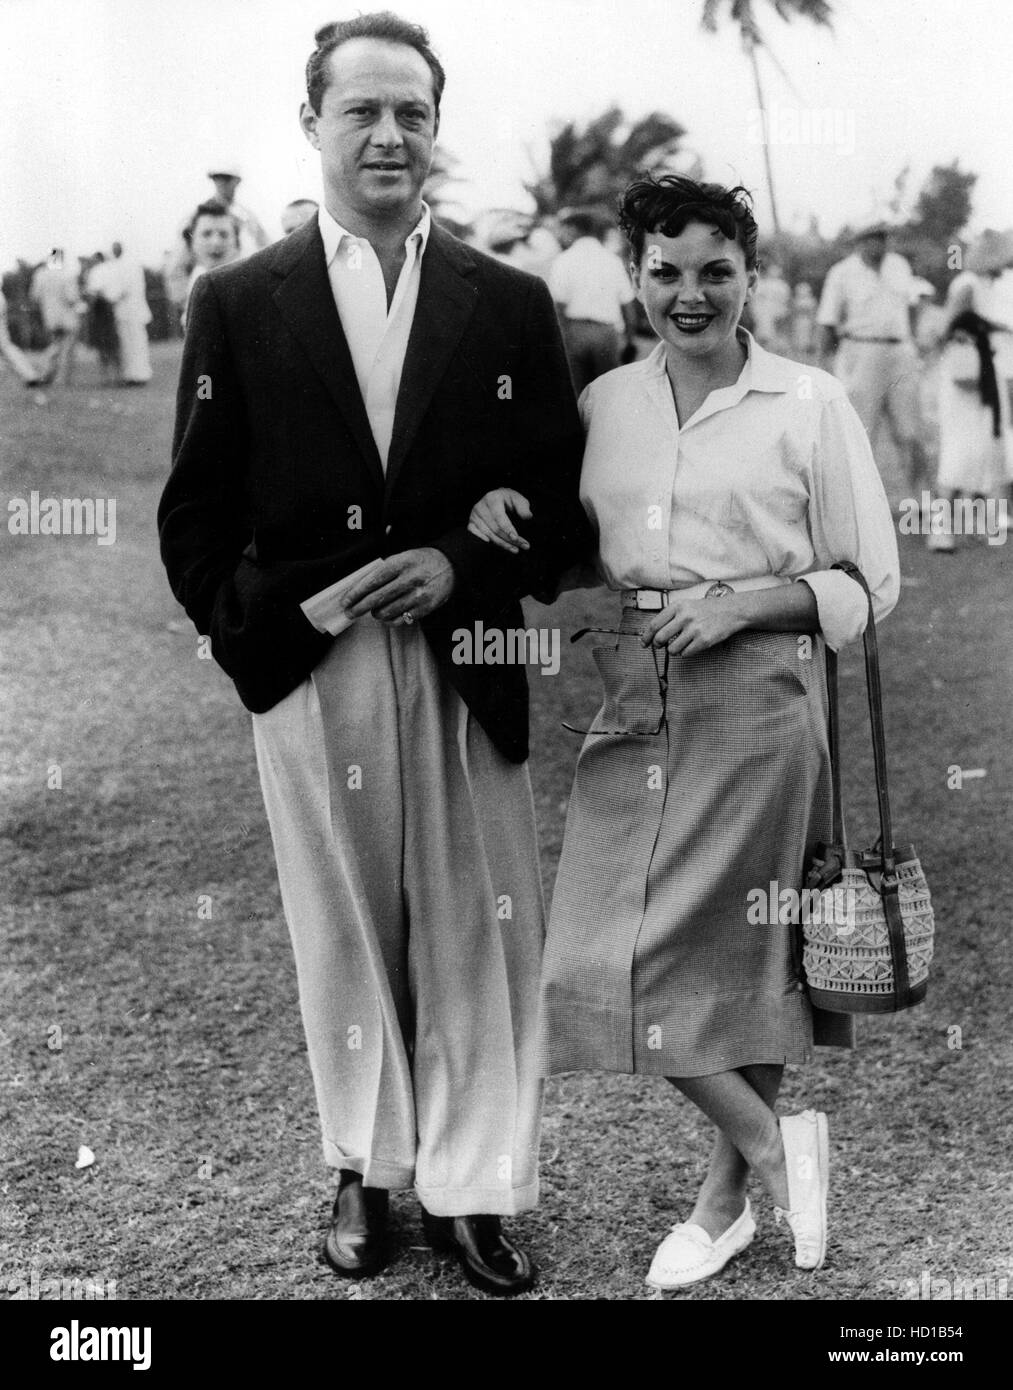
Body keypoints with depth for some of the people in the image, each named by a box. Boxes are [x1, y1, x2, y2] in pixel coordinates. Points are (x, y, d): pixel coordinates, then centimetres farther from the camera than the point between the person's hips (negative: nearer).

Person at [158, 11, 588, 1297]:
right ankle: (366, 1173, 27)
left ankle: (469, 1189, 19)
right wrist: (264, 621, -8)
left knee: (479, 933, 4)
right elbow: (196, 510, 5)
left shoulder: (511, 305, 6)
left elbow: (561, 500, 5)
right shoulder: (237, 303, 5)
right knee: (344, 930, 11)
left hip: (468, 669, 0)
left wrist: (463, 568, -11)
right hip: (308, 668, 0)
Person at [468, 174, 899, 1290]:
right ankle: (773, 1141, 19)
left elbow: (872, 582, 1)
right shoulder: (602, 403, 12)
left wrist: (742, 604, -13)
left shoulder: (811, 404, 1)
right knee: (599, 963, 0)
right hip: (631, 703, 4)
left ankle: (725, 1196, 23)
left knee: (741, 949, 2)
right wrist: (496, 507, 1)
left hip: (754, 704, -4)